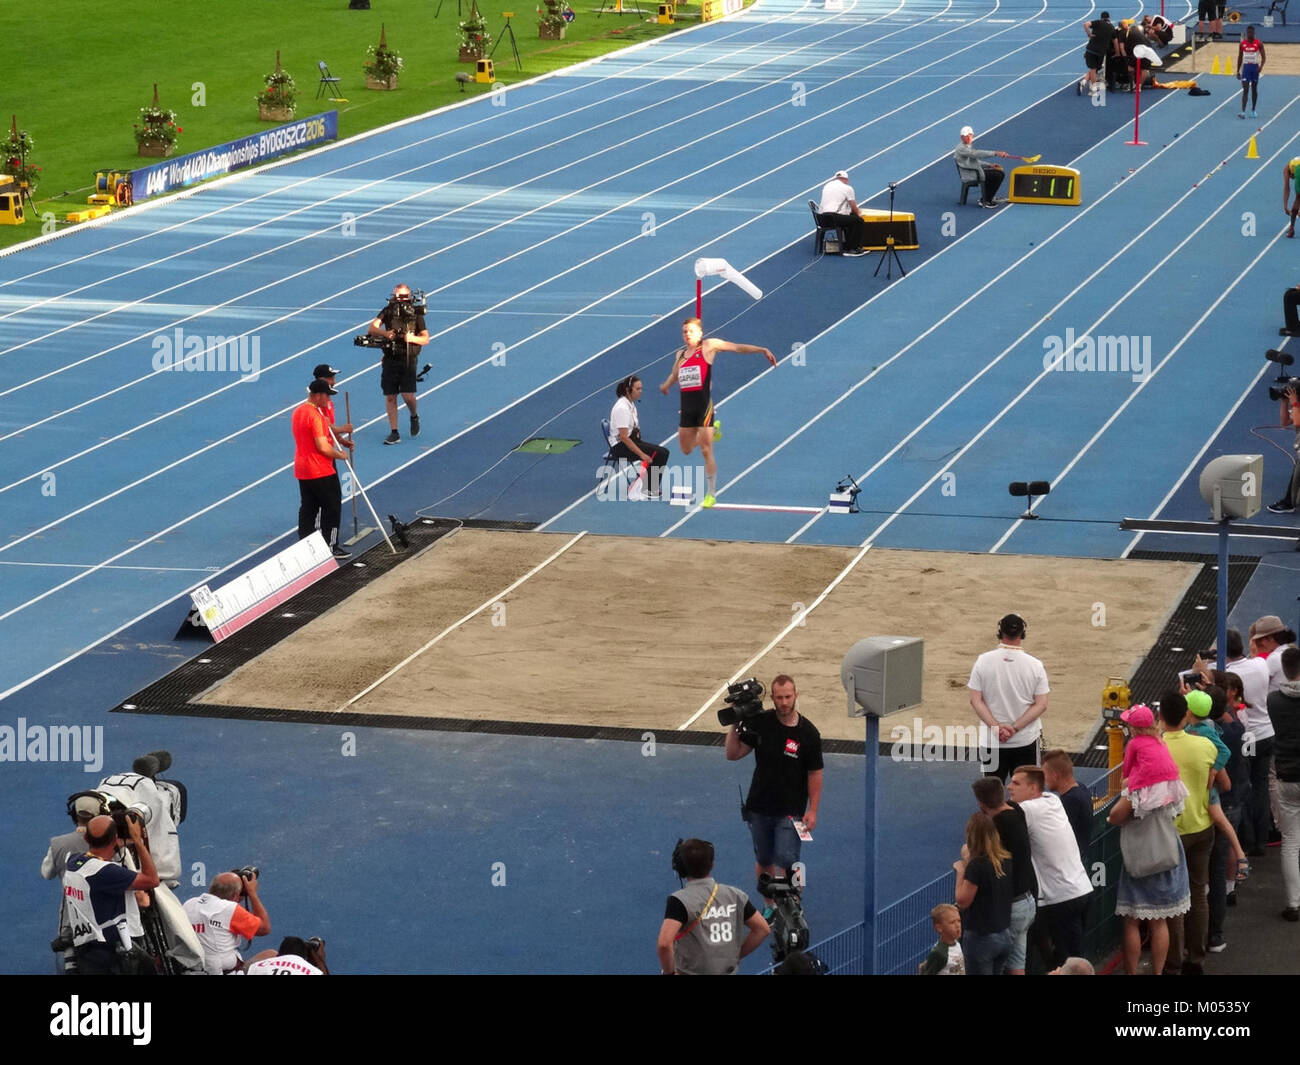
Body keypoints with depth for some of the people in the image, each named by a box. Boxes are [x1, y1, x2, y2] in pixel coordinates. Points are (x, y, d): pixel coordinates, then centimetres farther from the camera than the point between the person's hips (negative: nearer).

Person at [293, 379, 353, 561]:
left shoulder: (298, 411, 10)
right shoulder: (315, 415, -20)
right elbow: (323, 447, -23)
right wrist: (340, 455, -6)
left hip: (302, 470, 9)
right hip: (321, 471, -9)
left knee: (307, 509, 13)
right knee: (332, 508, 3)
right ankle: (331, 547, 5)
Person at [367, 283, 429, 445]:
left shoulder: (416, 314, 1)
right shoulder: (388, 311, 5)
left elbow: (426, 339, -1)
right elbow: (372, 328, -6)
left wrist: (412, 338, -21)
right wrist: (385, 333, -26)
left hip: (408, 360, -2)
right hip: (390, 359, 2)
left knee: (408, 395, -11)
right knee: (390, 397, 2)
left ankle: (414, 416, 22)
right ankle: (394, 433, 9)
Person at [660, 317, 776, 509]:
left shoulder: (708, 346, -3)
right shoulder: (681, 355, 14)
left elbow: (736, 347, -10)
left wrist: (762, 350, -16)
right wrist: (667, 385, 24)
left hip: (703, 405, -6)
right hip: (686, 406, 6)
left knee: (706, 451, -5)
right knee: (686, 449, 15)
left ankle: (712, 493, 5)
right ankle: (713, 430, 41)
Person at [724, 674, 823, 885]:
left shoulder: (808, 733, -10)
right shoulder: (760, 723, -3)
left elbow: (814, 774, -5)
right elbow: (733, 754, 1)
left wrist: (812, 811, -8)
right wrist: (735, 726, -13)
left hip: (791, 810, -3)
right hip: (759, 808, 3)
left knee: (785, 862, -12)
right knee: (763, 861, 13)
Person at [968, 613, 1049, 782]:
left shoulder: (983, 662, -7)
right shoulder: (1035, 665, -8)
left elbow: (976, 701, -9)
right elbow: (1041, 704, -9)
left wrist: (996, 726, -13)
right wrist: (1015, 728, -11)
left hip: (992, 741, 0)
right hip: (1026, 741, 0)